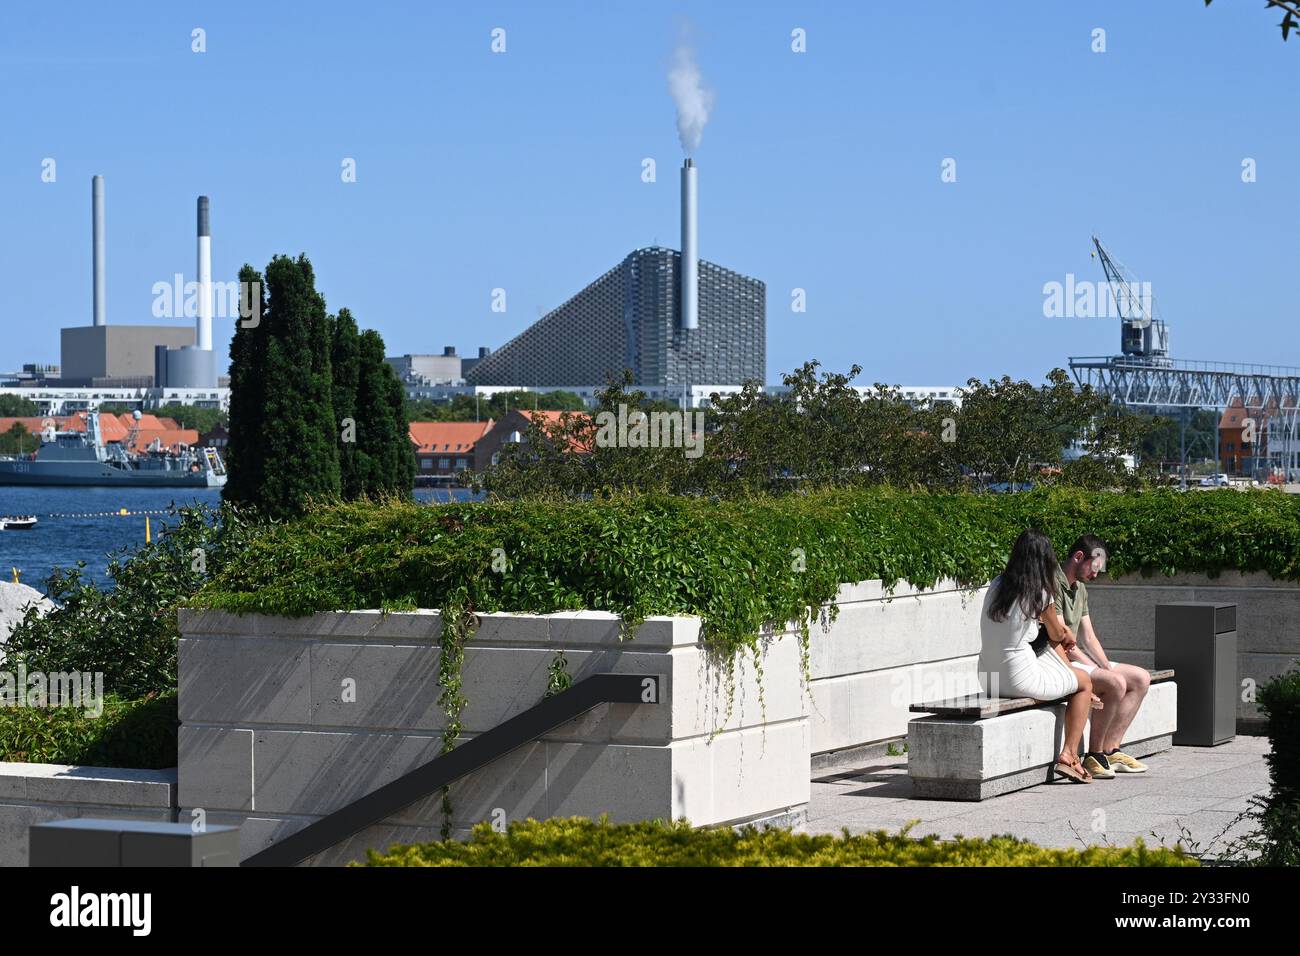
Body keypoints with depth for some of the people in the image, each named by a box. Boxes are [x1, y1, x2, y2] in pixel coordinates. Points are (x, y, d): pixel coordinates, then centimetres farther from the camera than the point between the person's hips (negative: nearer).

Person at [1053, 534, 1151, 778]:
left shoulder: (1080, 589, 17)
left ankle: (1110, 750, 1)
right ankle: (1094, 756, -19)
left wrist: (1107, 668, 0)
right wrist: (1103, 673, -17)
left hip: (1078, 660, 11)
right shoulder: (1053, 585, -16)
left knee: (1141, 678, 7)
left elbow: (1088, 638, 16)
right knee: (1116, 684, -29)